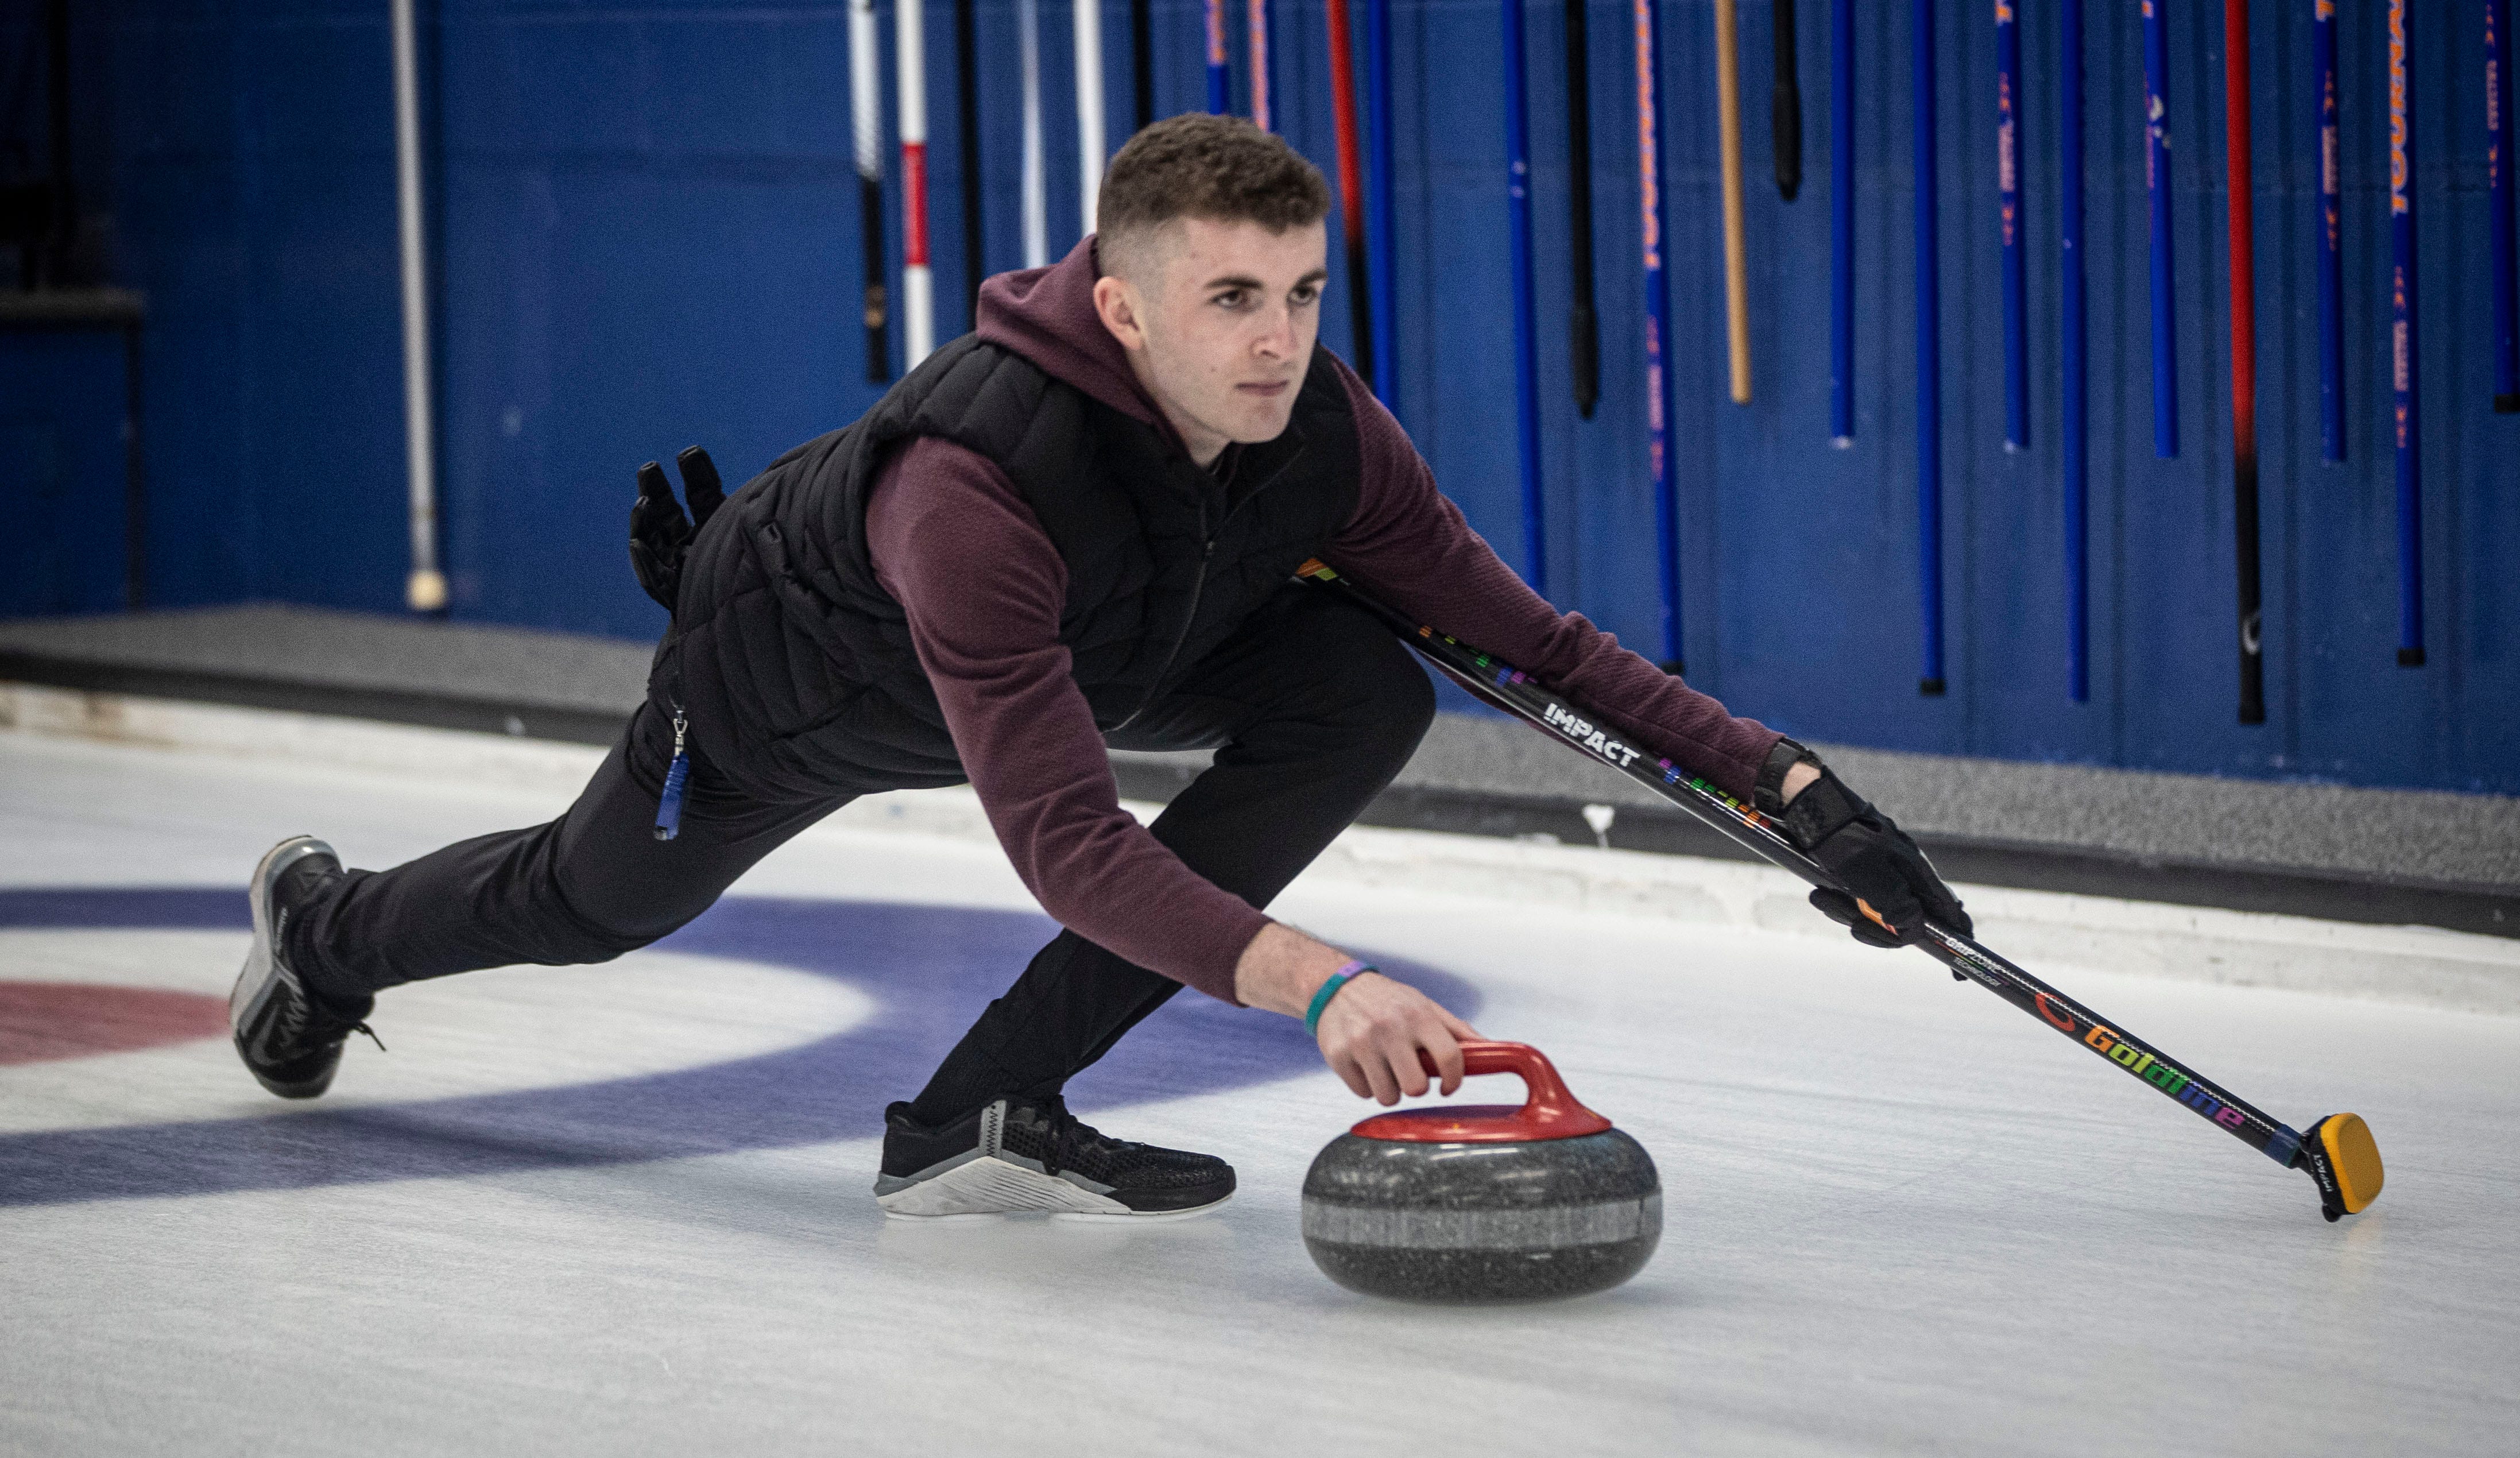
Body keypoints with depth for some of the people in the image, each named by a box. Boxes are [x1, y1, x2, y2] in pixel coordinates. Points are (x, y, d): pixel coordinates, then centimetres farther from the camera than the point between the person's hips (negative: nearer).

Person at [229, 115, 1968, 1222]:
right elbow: (1068, 842, -52)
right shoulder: (975, 483, -47)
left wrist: (1788, 780, -35)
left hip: (1073, 652, 5)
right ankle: (328, 927, 58)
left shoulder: (1320, 429, -28)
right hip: (799, 670, -5)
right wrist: (1307, 982, -65)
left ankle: (987, 1114, -14)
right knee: (590, 906, 19)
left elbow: (1529, 637, -24)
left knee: (1364, 690, -20)